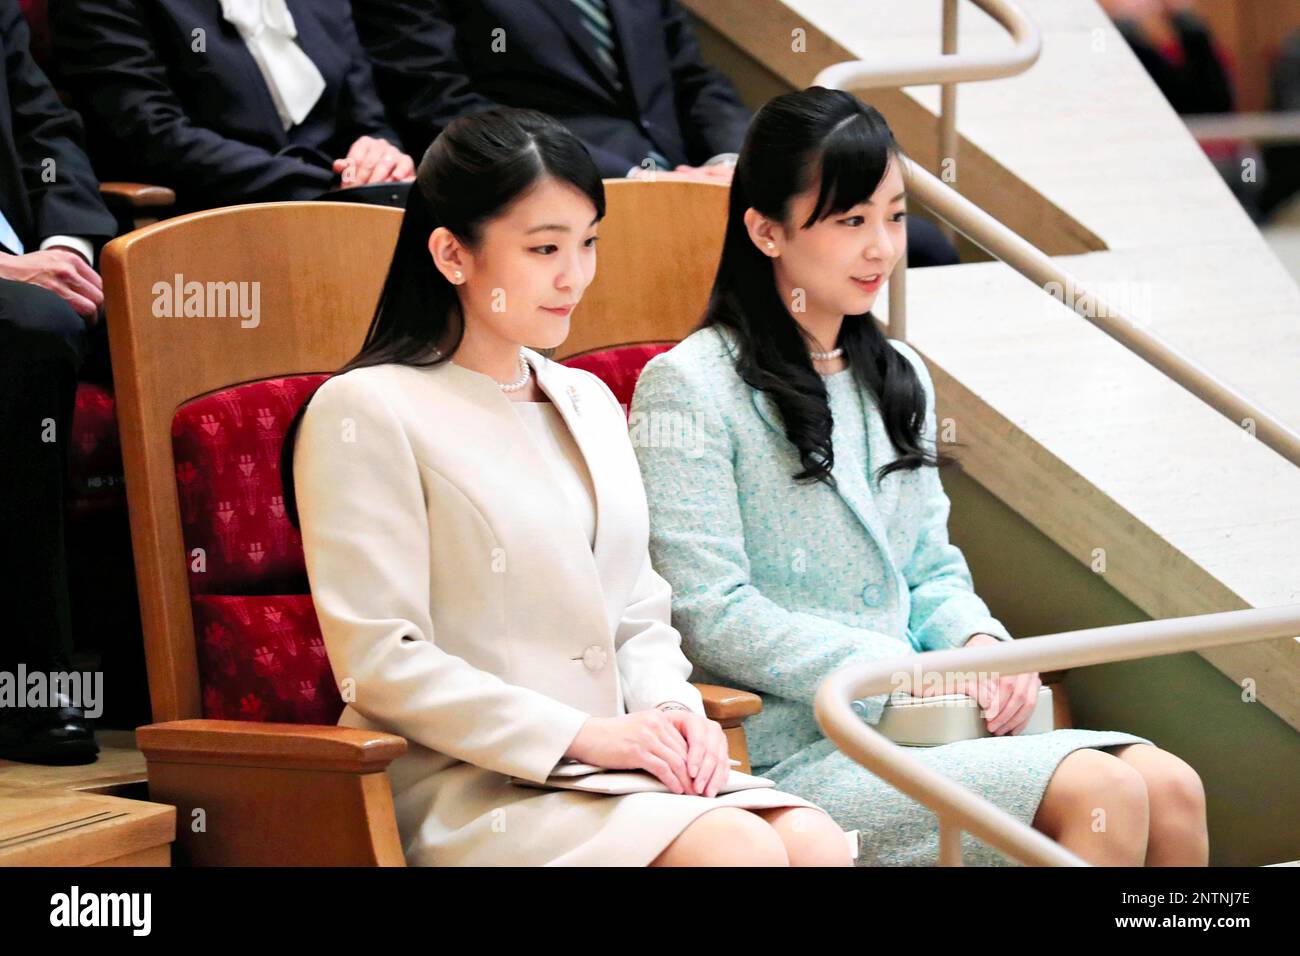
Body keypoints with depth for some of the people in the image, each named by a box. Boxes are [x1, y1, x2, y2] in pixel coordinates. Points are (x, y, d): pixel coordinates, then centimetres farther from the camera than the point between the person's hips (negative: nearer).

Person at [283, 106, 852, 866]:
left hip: (609, 768, 7)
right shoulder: (365, 413, -5)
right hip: (465, 789, -7)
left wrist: (672, 709, -2)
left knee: (818, 844, -21)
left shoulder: (589, 403, 20)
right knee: (739, 850, -29)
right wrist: (582, 735, -16)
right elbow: (380, 661, -12)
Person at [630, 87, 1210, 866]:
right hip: (792, 756, -7)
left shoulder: (898, 378, 18)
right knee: (1101, 793, -25)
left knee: (1172, 791, -15)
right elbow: (710, 616, -14)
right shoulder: (688, 389, -7)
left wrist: (981, 642, -1)